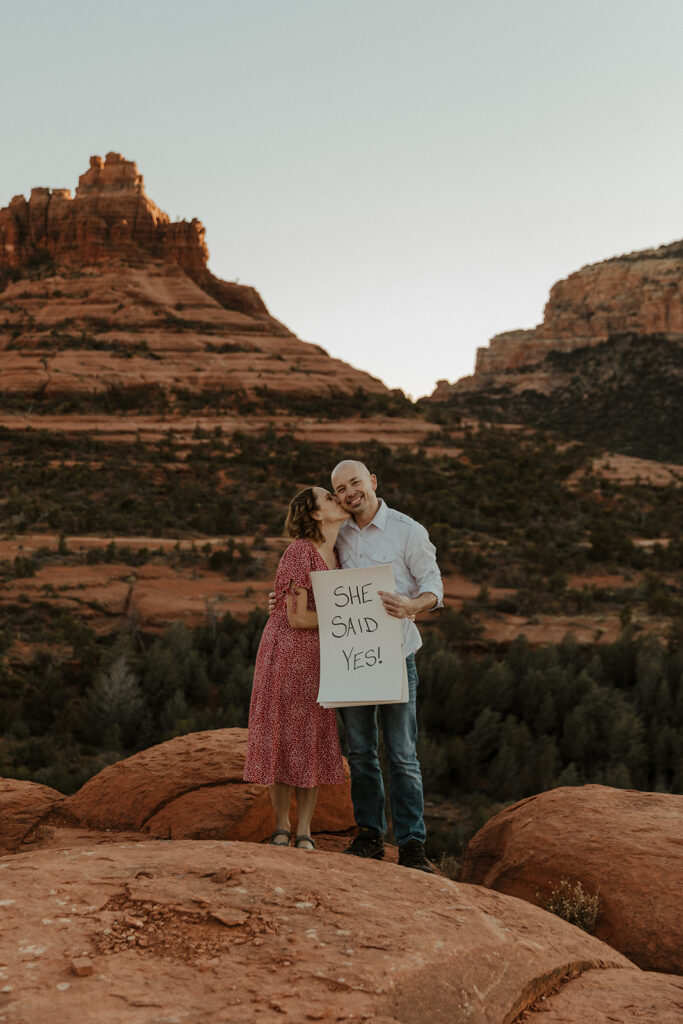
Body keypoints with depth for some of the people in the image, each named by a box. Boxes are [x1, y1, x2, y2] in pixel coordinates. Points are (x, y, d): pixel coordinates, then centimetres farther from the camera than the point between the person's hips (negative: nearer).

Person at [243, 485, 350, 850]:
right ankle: (281, 827, 16)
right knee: (281, 738, 2)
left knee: (313, 740, 4)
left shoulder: (337, 554, 6)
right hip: (285, 651, -6)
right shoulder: (299, 552, -16)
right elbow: (298, 618, -17)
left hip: (319, 657, 6)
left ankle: (304, 831, 10)